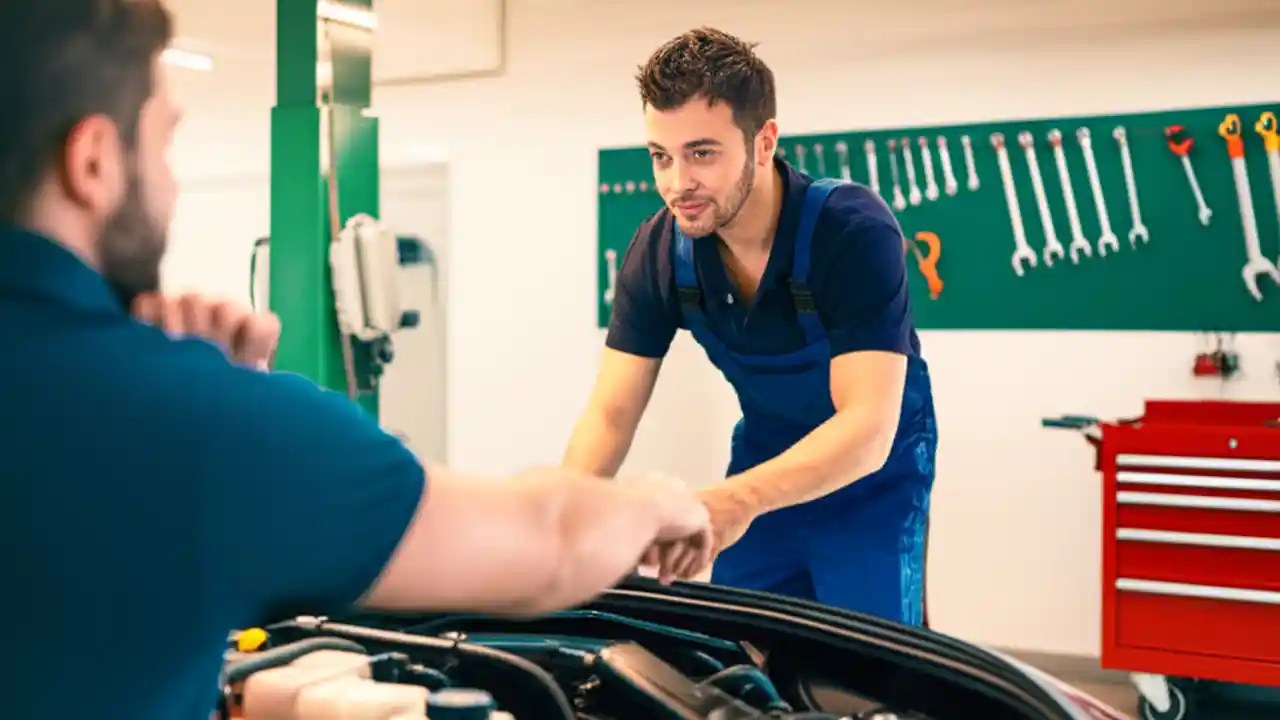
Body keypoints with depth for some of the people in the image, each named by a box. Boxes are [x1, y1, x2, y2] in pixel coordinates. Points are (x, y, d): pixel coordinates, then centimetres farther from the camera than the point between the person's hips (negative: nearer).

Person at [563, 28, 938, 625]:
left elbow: (868, 427, -37)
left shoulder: (855, 231, -30)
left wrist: (740, 499, -53)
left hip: (873, 478, -4)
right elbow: (611, 413, -16)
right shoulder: (659, 250, -16)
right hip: (765, 460, 4)